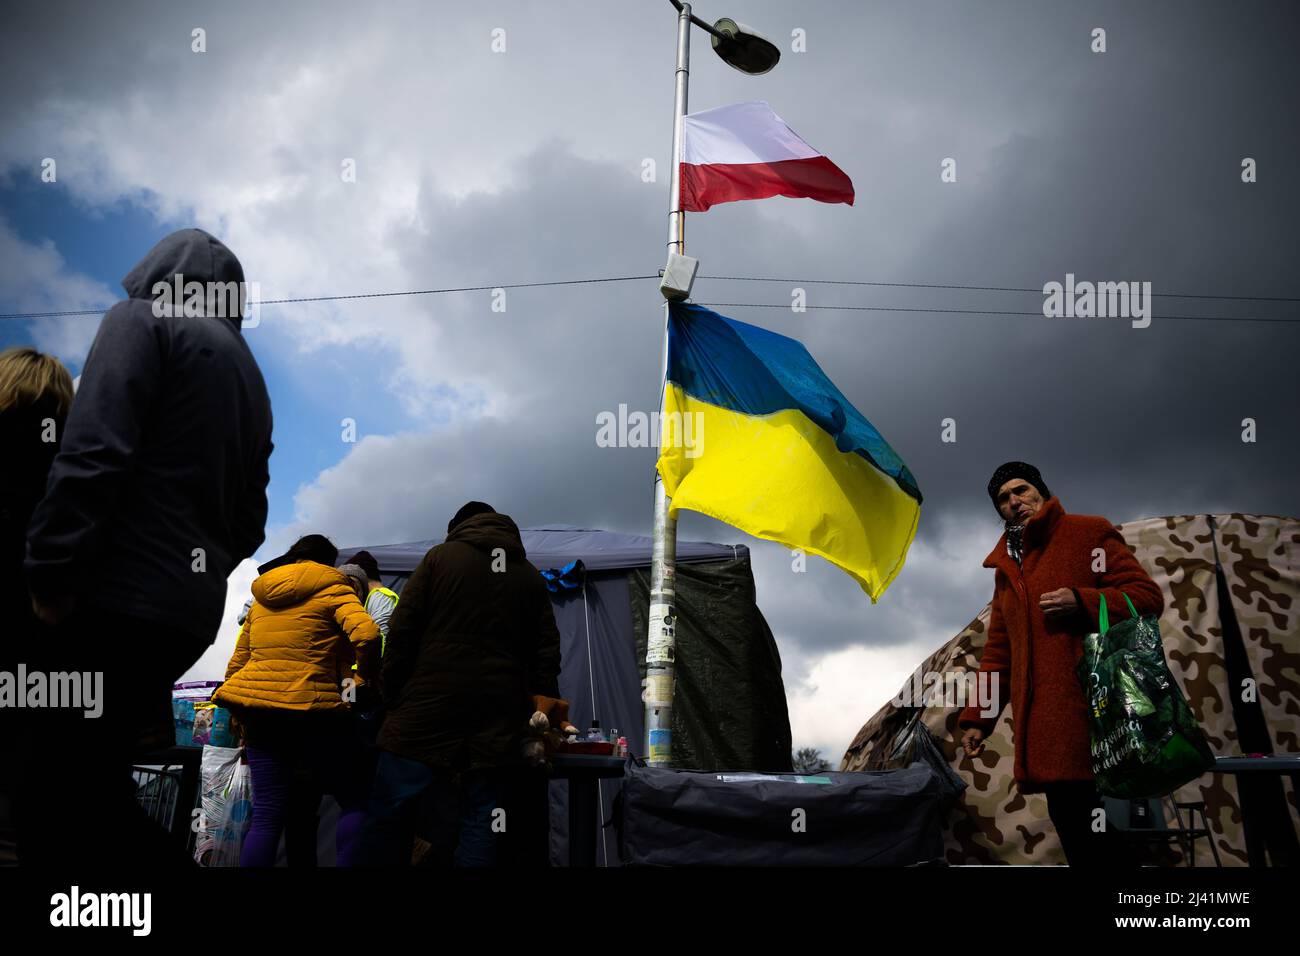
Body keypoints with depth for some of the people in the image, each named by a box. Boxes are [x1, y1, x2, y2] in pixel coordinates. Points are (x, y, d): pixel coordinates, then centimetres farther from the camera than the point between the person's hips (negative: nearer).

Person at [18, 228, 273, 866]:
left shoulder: (141, 321, 0)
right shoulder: (249, 377, 23)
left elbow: (93, 456, -15)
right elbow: (249, 522, 21)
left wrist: (49, 573, -14)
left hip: (115, 602, -8)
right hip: (189, 615, 8)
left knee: (51, 809, -6)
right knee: (95, 792, 15)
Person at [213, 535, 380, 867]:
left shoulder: (261, 598, 20)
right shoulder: (332, 589, 2)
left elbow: (236, 665, 22)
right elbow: (367, 635, -18)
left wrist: (244, 727, 28)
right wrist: (365, 678, -1)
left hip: (259, 711, 6)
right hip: (313, 712, -6)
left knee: (266, 814, 6)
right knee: (357, 802, 6)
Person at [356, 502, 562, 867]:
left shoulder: (441, 557, 8)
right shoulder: (531, 576, 16)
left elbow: (401, 631, 1)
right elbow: (547, 654, 13)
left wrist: (392, 695, 3)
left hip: (430, 706, -3)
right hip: (498, 716, 3)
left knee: (389, 813, 1)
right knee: (479, 820, 5)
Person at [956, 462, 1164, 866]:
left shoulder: (1088, 534, 6)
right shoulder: (1005, 567, 25)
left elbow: (1148, 596, -1)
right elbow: (998, 651, 24)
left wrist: (1081, 603, -16)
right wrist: (977, 717, 16)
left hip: (1092, 713, -6)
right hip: (1041, 725, 6)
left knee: (1098, 843, -10)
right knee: (1074, 834, 3)